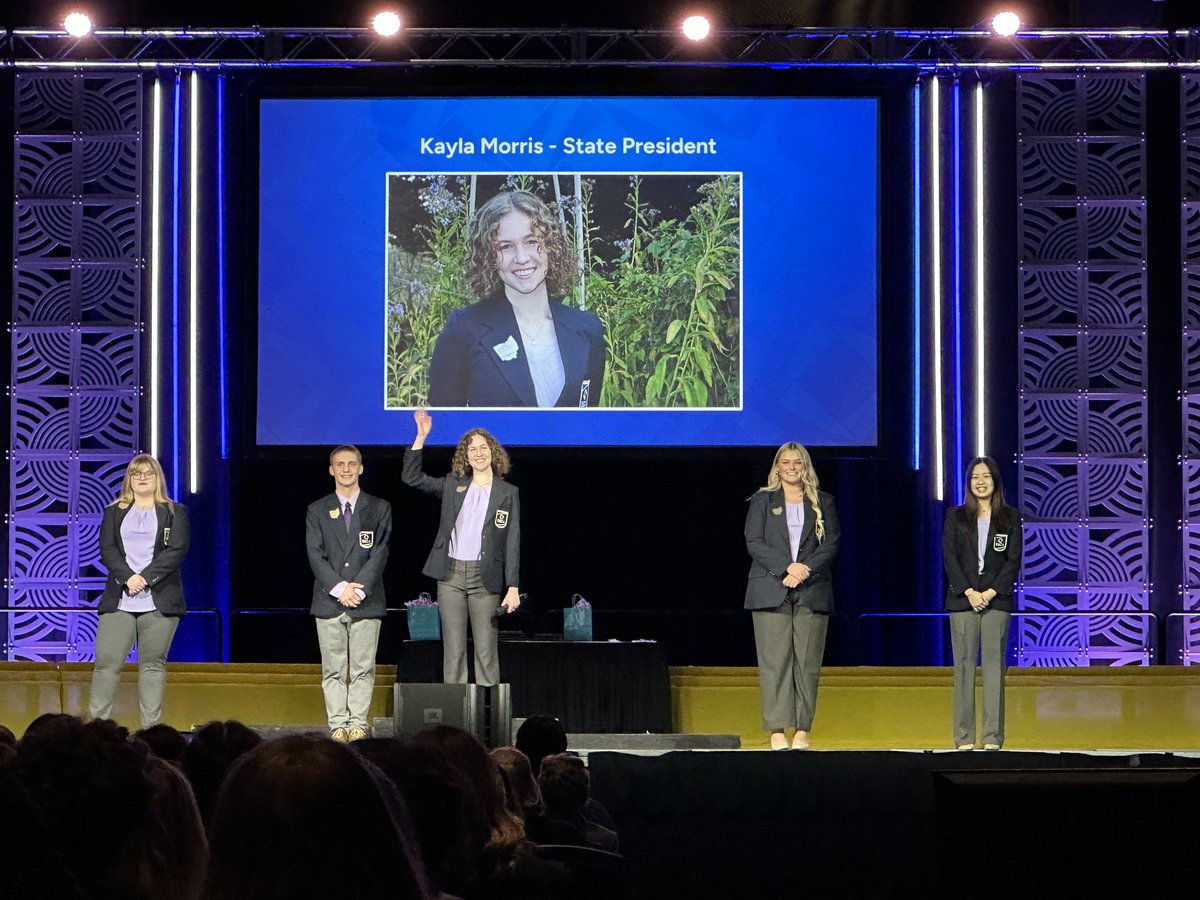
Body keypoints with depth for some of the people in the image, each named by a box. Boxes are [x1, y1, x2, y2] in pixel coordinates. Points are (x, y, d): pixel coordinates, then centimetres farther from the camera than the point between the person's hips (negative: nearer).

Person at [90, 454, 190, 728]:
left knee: (153, 663, -1)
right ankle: (96, 724, -3)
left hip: (159, 600, -1)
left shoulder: (175, 513, 10)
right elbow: (106, 549, 3)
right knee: (107, 661, -5)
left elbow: (177, 551, -3)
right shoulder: (114, 512, 15)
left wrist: (145, 578, -13)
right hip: (118, 601, 1)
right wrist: (128, 578, -14)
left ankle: (151, 727, 1)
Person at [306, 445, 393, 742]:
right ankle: (338, 724, 3)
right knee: (333, 670, 0)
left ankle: (358, 723, 1)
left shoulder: (379, 509, 9)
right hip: (329, 602, 1)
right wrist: (339, 588, -11)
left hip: (367, 601, -1)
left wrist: (359, 587, -12)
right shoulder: (317, 511, 11)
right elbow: (315, 555, 2)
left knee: (362, 668, -2)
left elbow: (380, 553, 0)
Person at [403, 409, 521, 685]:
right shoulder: (452, 486, 13)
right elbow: (411, 477, 10)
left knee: (486, 652, -2)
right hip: (451, 574, 2)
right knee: (453, 650, 2)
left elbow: (512, 541, 1)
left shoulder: (507, 493, 6)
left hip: (485, 577, -2)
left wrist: (513, 587, -7)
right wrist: (421, 437, 1)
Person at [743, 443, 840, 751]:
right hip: (771, 592, -1)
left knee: (807, 662, -2)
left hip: (811, 592, 1)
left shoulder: (822, 503, 14)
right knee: (774, 661, -6)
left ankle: (802, 730, 0)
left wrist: (805, 570, -11)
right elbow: (754, 542, 0)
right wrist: (786, 568, -13)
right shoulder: (762, 500, 10)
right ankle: (777, 731, -6)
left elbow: (831, 543, 5)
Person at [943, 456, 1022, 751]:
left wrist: (991, 592, -9)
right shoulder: (955, 517, 9)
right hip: (962, 599, 1)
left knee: (994, 665, -4)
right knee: (964, 665, -2)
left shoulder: (1010, 518, 8)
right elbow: (949, 557, 2)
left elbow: (1014, 560, 3)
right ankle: (964, 737, -1)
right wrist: (969, 592, -10)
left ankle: (993, 737, -4)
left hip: (996, 600, -1)